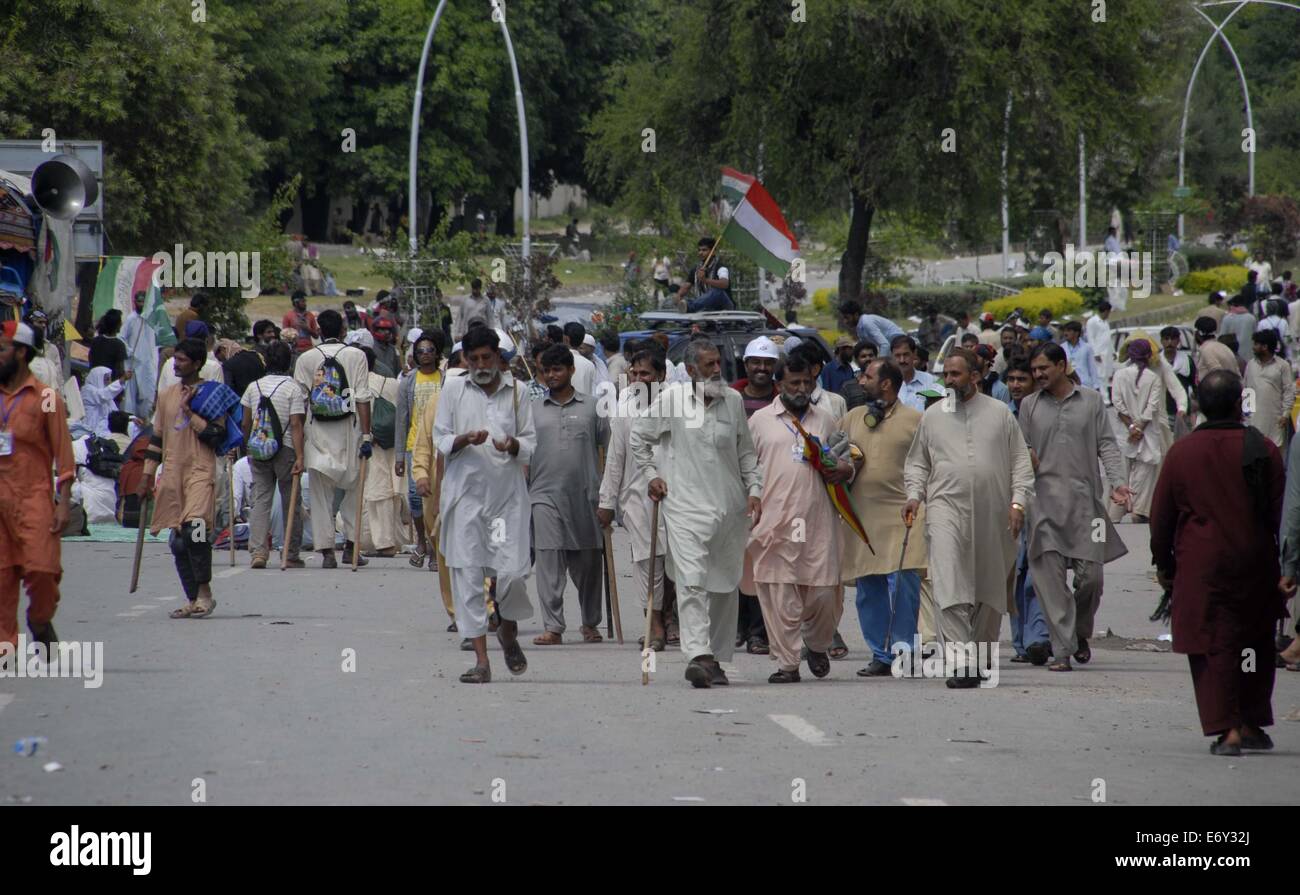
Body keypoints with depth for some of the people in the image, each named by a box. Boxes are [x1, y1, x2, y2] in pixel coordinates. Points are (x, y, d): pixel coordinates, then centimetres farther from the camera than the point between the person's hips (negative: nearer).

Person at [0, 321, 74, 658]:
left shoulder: (46, 398, -1)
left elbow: (64, 455, -2)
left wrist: (64, 503, -9)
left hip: (34, 495, -4)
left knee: (42, 568, -12)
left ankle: (40, 621, 14)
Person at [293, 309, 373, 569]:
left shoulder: (305, 359, 3)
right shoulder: (356, 355, 0)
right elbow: (363, 398, -5)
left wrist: (298, 438, 7)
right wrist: (366, 435, -5)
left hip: (316, 431, 1)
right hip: (348, 430, -1)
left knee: (320, 494, 4)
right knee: (352, 487, 12)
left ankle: (326, 551, -1)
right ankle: (351, 545, 6)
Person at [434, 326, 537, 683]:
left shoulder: (516, 391, 8)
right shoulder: (453, 390, 7)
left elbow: (531, 442, 10)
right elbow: (440, 440, 6)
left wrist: (513, 445, -13)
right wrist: (465, 440, -15)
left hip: (508, 493, 0)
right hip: (465, 492, 0)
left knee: (513, 572, -7)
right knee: (468, 576, -4)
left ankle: (508, 630, 26)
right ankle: (481, 659, 0)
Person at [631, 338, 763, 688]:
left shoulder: (733, 401, 8)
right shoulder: (671, 399, -2)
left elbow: (745, 452, 17)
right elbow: (638, 437, 11)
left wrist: (754, 490, 8)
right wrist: (652, 474, 4)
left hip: (728, 507, 4)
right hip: (685, 505, -4)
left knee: (724, 585, 8)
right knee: (692, 580, -17)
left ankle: (716, 659, 16)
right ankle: (698, 655, -25)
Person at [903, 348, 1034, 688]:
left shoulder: (1000, 413, 8)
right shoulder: (932, 416, 11)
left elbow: (1021, 463, 8)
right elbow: (916, 462, 17)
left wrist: (1017, 502, -3)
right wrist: (914, 495, 0)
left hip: (992, 513, 1)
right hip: (946, 506, -1)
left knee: (989, 592, 8)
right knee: (950, 588, -17)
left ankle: (981, 658, 22)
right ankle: (963, 661, -22)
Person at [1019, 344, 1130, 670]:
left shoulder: (1091, 401, 10)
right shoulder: (1029, 405, 12)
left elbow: (1106, 444, 7)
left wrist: (1116, 481, -6)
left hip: (1083, 499, 0)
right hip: (1043, 501, 0)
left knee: (1090, 575, -4)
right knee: (1050, 576, -8)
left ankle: (1080, 633, 23)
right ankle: (1063, 649, -6)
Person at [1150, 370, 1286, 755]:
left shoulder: (1181, 452, -1)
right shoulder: (1262, 450, -4)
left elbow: (1161, 515, 4)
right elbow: (1280, 511, -2)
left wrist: (1163, 563, 15)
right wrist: (1288, 566, 4)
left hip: (1200, 566, -1)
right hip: (1254, 564, 1)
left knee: (1212, 647, 0)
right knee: (1256, 646, 16)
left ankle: (1226, 728, -10)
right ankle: (1252, 723, 20)